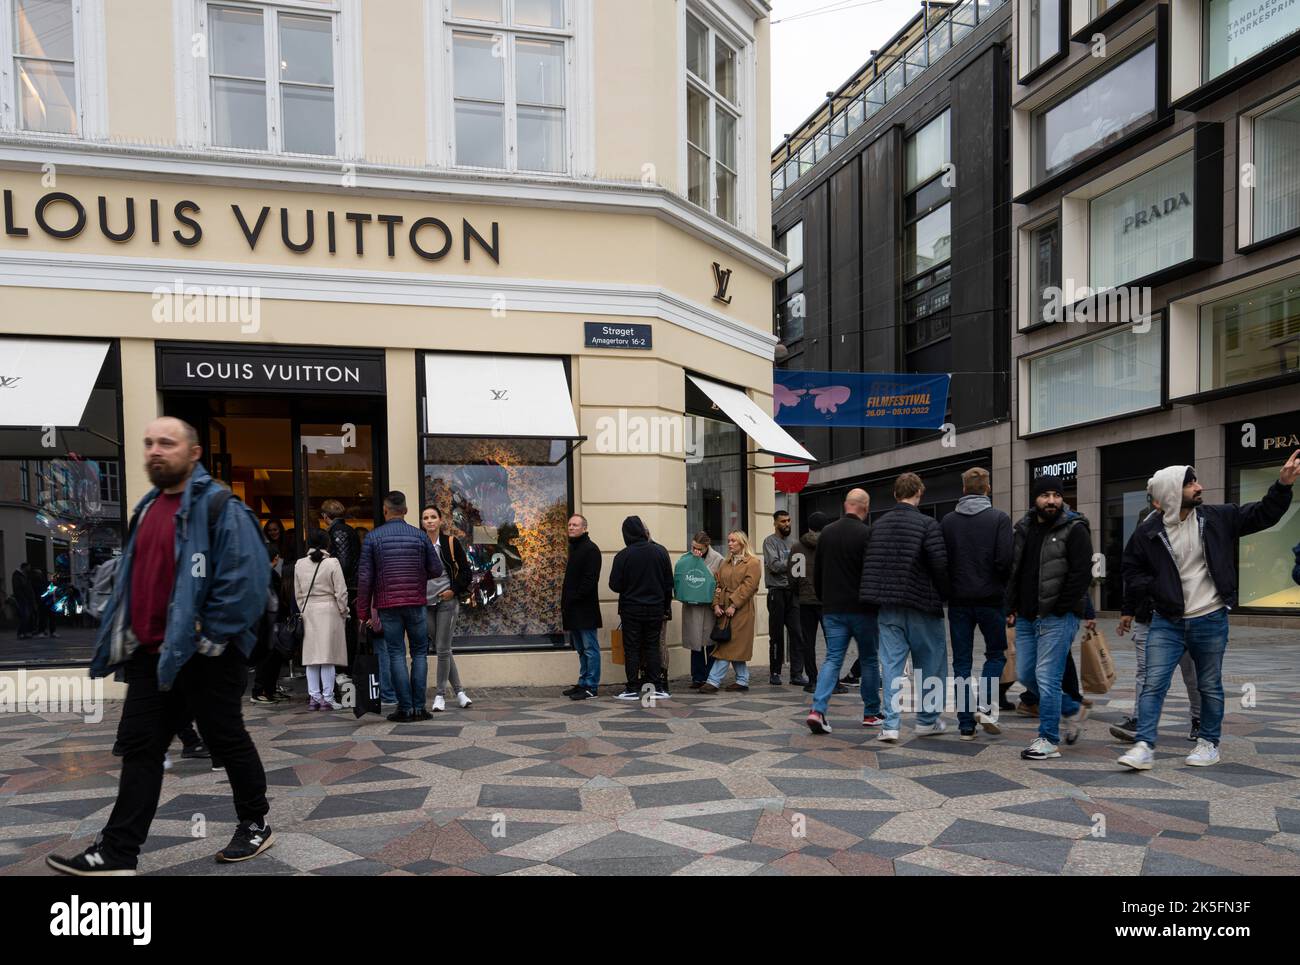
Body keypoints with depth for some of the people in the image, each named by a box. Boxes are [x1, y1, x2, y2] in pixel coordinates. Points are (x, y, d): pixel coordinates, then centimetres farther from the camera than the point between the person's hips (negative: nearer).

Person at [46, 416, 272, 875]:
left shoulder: (219, 507, -13)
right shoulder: (148, 508, 15)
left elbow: (245, 579, -21)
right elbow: (133, 579, 23)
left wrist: (208, 635, -19)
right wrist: (120, 638, 16)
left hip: (204, 656, -8)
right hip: (151, 654, 8)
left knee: (227, 741, 5)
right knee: (139, 747, 9)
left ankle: (256, 825, 23)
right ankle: (117, 853, 16)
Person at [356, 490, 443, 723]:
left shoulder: (373, 538, -1)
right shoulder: (420, 536, 1)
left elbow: (364, 578, -3)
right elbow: (437, 569, 3)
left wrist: (363, 612, 2)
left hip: (387, 605, 0)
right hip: (416, 603, 1)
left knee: (396, 655, 3)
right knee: (419, 653, 8)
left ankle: (405, 708, 3)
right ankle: (419, 707, 6)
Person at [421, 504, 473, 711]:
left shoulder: (451, 543, -1)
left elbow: (465, 570, 2)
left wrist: (454, 590, -7)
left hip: (446, 601, -3)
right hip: (424, 603, 3)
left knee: (442, 649, -2)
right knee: (439, 648, 7)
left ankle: (440, 695, 10)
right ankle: (458, 690, 19)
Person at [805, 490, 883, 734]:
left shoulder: (826, 532, 6)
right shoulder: (866, 534, -12)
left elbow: (817, 572, 13)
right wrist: (877, 604, -1)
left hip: (832, 610, 4)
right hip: (861, 609, -4)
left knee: (833, 659, 5)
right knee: (869, 660, 11)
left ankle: (818, 709, -11)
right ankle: (871, 713, 20)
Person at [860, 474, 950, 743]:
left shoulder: (879, 524, 6)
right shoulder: (927, 524, -10)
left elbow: (869, 563, 9)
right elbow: (940, 565, -14)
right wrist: (944, 595, 2)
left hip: (887, 607, 4)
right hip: (921, 605, -4)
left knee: (891, 664, 6)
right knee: (930, 664, 12)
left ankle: (891, 724, 1)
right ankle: (927, 720, 21)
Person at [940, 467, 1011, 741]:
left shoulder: (947, 521, 3)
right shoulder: (999, 518, -6)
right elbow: (1005, 560, -13)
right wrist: (1005, 586, 5)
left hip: (958, 600, 2)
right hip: (990, 598, -2)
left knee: (961, 661, 7)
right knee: (996, 654, 15)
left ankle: (966, 724, 7)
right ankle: (985, 707, -3)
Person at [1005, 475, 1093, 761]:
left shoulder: (1074, 529, -7)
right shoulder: (1023, 529, 13)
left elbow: (1081, 574, -13)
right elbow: (1012, 571, 18)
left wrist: (1059, 609, -16)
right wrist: (1012, 608, 10)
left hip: (1057, 618, -7)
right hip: (1026, 617, 7)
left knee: (1047, 677, -6)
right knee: (1025, 675, 12)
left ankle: (1049, 741, 6)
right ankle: (1071, 709, 34)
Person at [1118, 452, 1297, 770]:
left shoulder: (1217, 518, -2)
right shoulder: (1148, 532, -4)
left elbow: (1262, 515, 0)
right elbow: (1133, 569, 9)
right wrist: (1129, 608, 3)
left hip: (1210, 621, 1)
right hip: (1167, 622, -1)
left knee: (1210, 686, 13)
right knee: (1154, 683, -6)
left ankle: (1209, 743, 29)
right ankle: (1144, 747, -5)